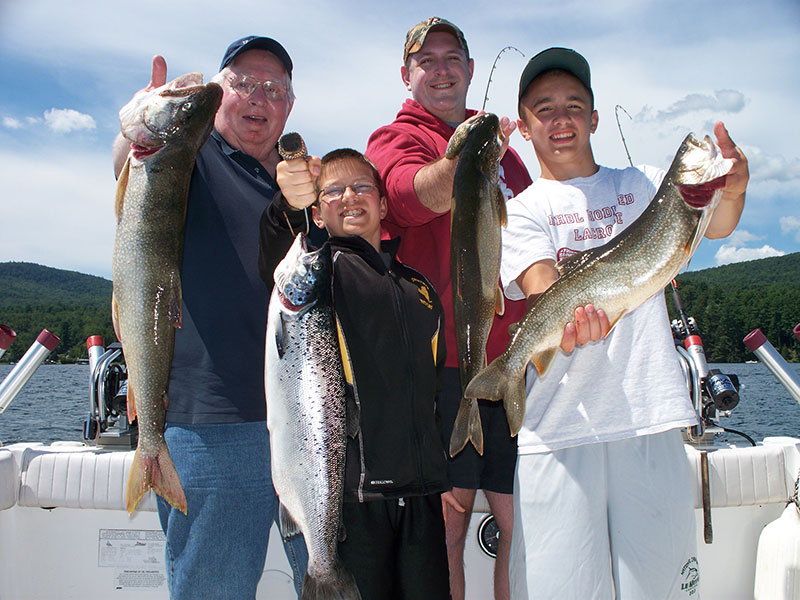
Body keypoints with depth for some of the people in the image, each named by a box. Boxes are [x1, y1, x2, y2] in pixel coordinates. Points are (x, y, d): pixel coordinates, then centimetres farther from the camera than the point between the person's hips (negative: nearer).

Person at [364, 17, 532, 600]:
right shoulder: (396, 138, 5)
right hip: (442, 358, -5)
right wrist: (461, 160, -40)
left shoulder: (500, 148, 23)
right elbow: (414, 192, -20)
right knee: (448, 519, -2)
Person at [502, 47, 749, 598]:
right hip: (560, 424, -2)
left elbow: (712, 227, -2)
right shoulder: (520, 211, 8)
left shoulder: (643, 185, 16)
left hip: (650, 416, 2)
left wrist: (732, 190, -24)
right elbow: (540, 284, -10)